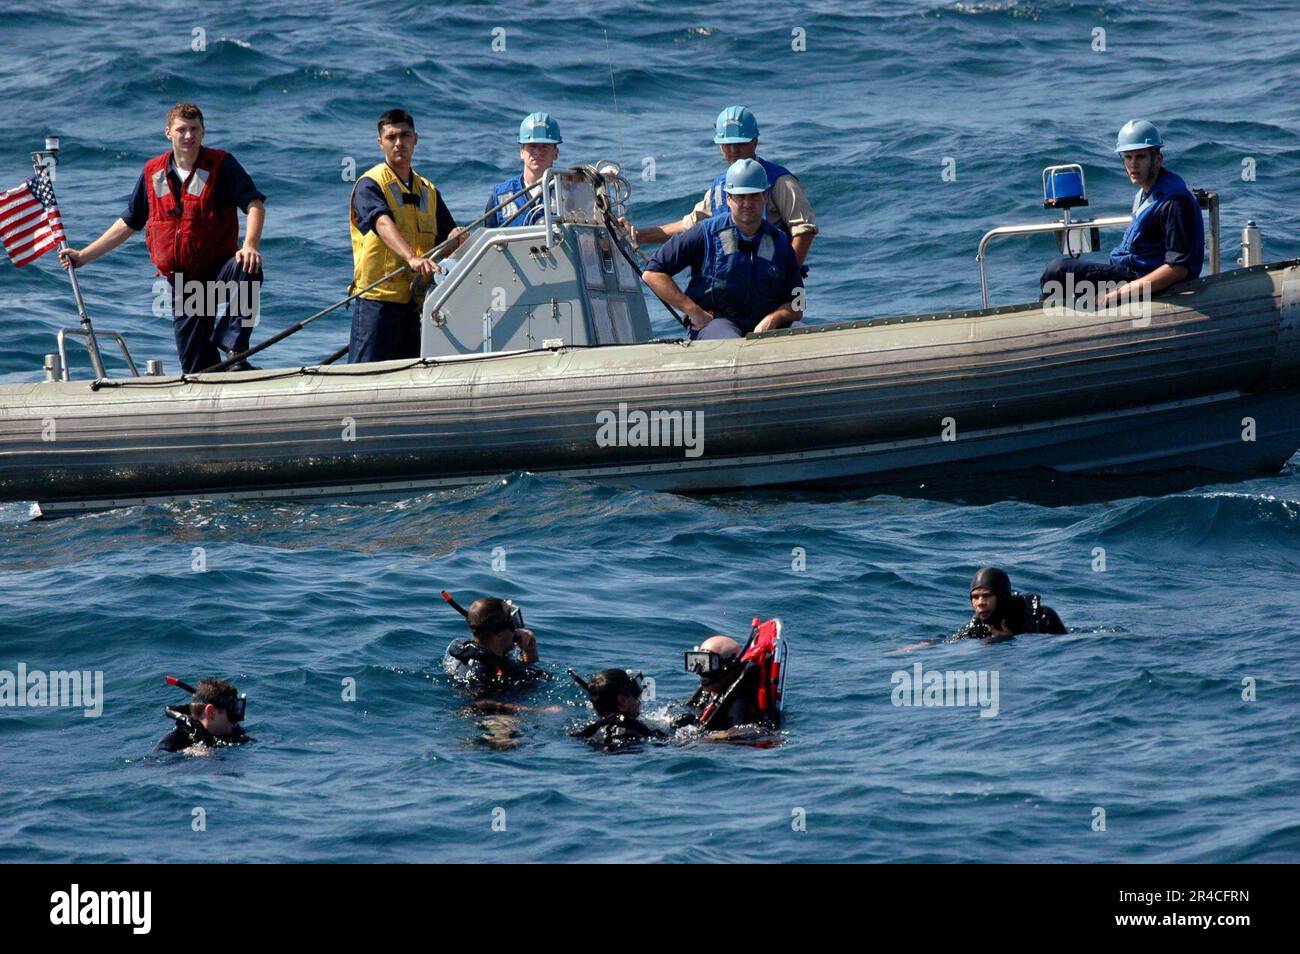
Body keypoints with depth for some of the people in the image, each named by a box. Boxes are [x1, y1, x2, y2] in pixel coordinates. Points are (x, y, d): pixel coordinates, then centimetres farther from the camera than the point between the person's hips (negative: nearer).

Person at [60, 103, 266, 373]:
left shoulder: (221, 164, -3)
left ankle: (233, 351, -40)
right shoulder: (153, 173, 10)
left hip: (217, 267, -4)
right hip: (180, 279, 4)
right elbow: (129, 223, 21)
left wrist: (250, 246, -33)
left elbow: (255, 204, -14)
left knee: (248, 272, -39)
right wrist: (83, 256, 22)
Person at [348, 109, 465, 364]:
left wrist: (455, 240, -11)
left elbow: (445, 246, 15)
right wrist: (412, 258, -39)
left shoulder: (428, 191, 19)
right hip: (378, 297, -6)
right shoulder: (370, 185, -3)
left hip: (416, 302, 6)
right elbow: (383, 224, -22)